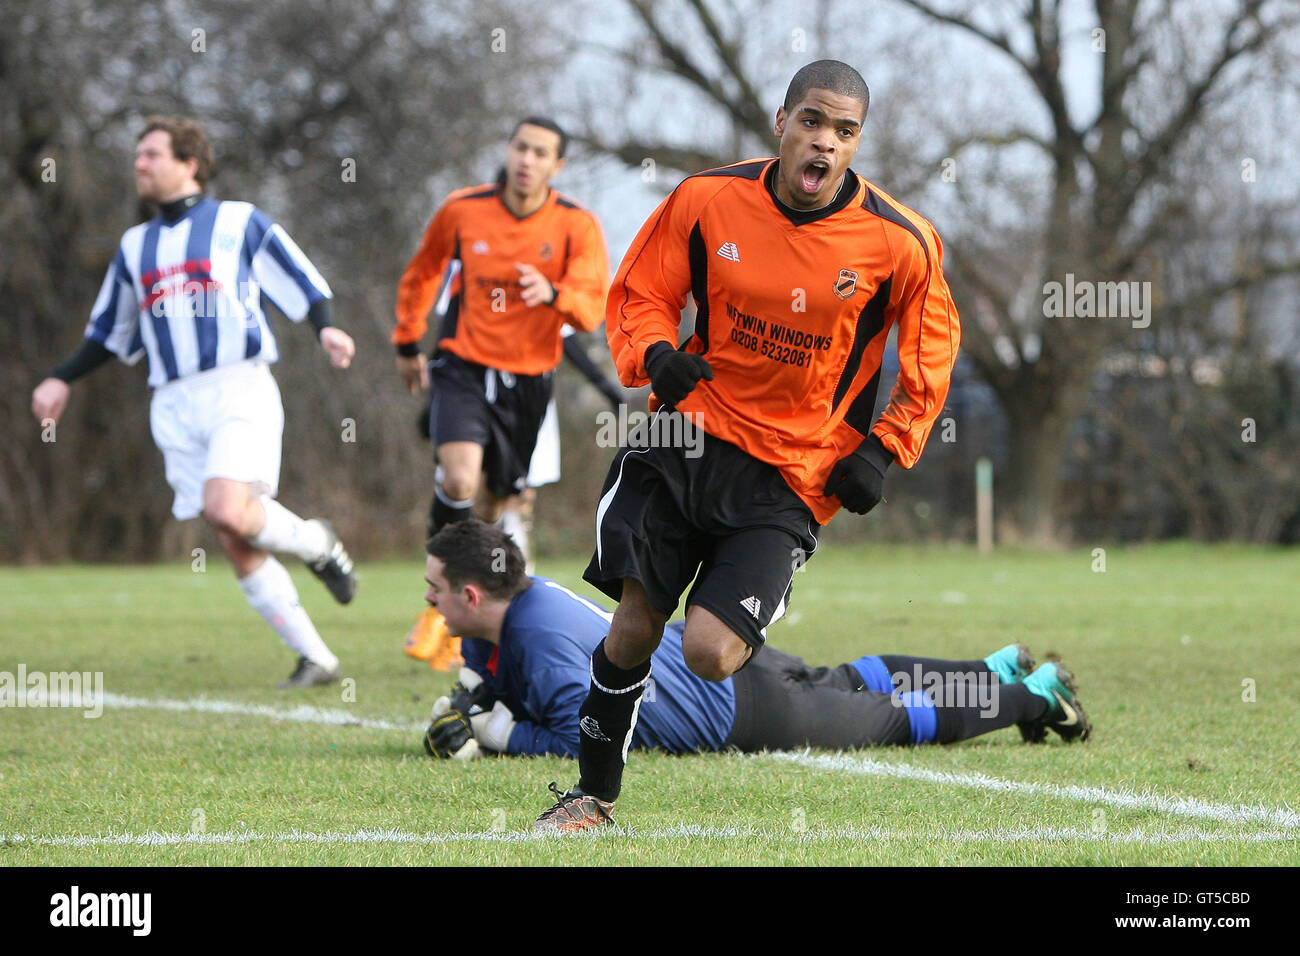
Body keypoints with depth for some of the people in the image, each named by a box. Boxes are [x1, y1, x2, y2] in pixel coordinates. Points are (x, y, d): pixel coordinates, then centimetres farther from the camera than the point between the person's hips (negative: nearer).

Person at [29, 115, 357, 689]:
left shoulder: (239, 223, 7)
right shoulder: (134, 247, 21)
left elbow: (304, 287, 5)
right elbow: (111, 333, 30)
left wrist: (325, 329, -14)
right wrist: (62, 380, 20)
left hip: (240, 389, -5)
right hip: (175, 406, 5)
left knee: (229, 512, -27)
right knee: (238, 549, -3)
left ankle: (318, 544, 3)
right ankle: (315, 659, 3)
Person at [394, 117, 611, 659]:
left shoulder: (577, 227, -7)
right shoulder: (463, 211, -4)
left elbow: (593, 307, -18)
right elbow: (421, 274, 15)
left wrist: (553, 294, -39)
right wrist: (407, 345, 21)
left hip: (527, 380, 1)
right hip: (463, 367, -1)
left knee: (493, 504, 9)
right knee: (459, 478, -25)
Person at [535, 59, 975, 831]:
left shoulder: (900, 242, -9)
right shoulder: (708, 199, -6)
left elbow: (933, 347, 8)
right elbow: (638, 293, 9)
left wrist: (885, 451, 0)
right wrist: (655, 354, -13)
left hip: (796, 472, -2)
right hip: (694, 434, 2)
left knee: (711, 650, -16)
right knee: (634, 627, -5)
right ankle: (596, 796, 15)